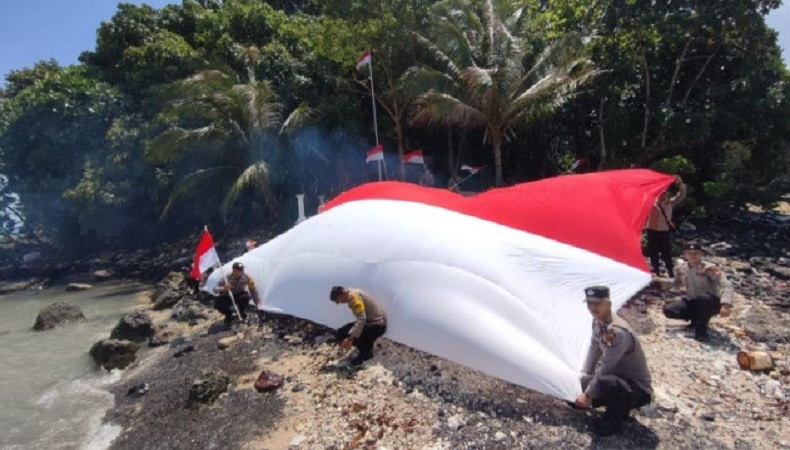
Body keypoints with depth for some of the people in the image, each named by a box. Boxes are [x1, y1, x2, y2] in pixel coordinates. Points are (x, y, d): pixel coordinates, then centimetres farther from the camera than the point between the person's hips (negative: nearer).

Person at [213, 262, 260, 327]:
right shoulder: (227, 278, -26)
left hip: (240, 296, 0)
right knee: (219, 305, -31)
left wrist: (257, 305, -13)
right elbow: (215, 289, -28)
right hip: (228, 298, 0)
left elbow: (254, 291, -14)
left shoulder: (247, 278, -22)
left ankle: (242, 314, -3)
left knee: (245, 296, -35)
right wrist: (223, 288, -51)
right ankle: (229, 315, 5)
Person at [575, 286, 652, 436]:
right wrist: (583, 379, 7)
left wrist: (588, 395, -20)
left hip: (638, 388, -8)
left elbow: (605, 368, -30)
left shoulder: (617, 331, -33)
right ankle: (620, 406, 20)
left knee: (605, 383, -41)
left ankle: (614, 420, -10)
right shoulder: (597, 321, -6)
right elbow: (594, 350, 8)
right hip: (618, 377, 8)